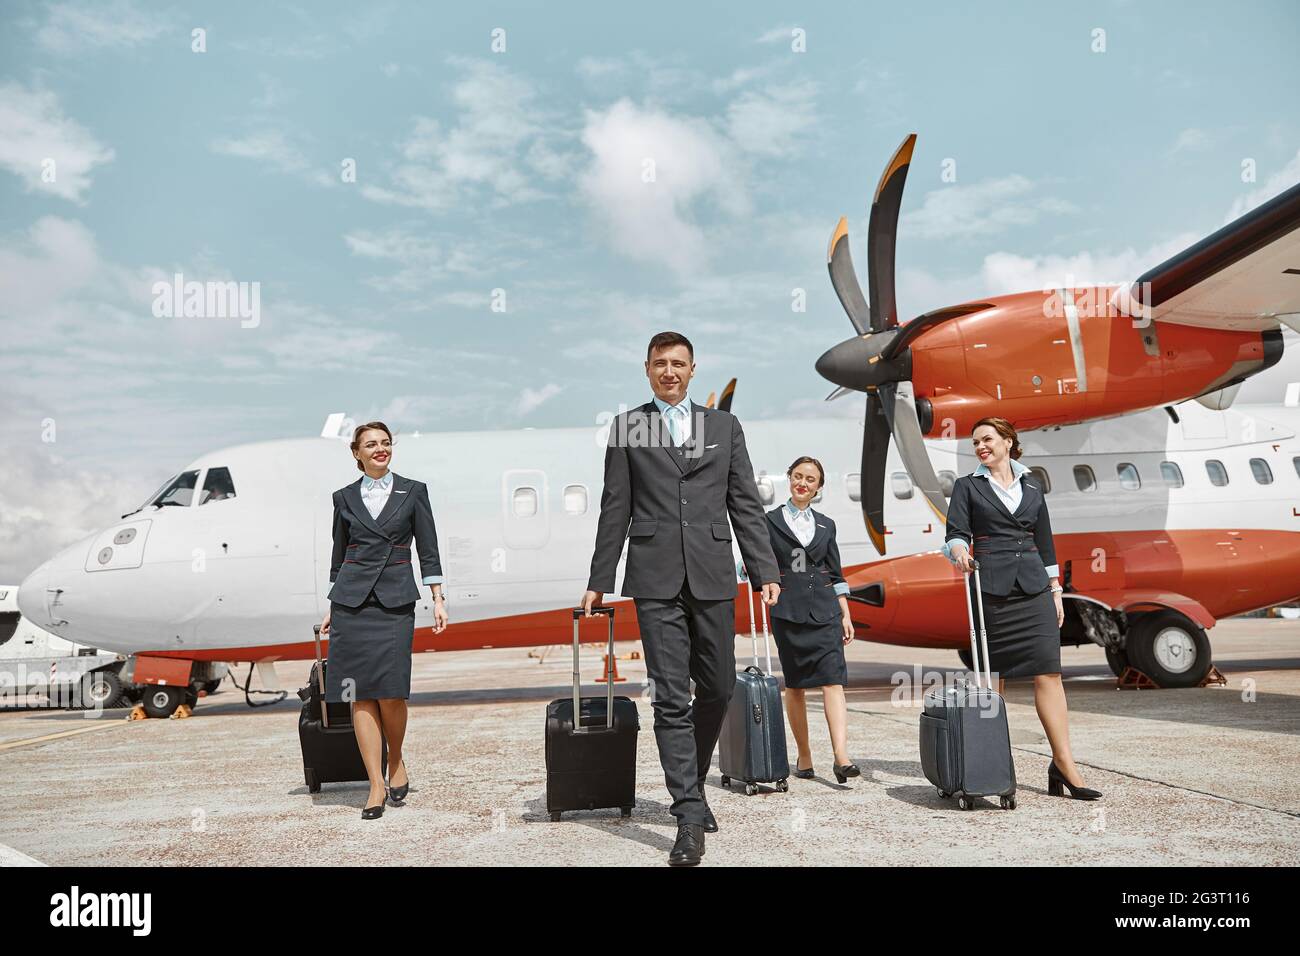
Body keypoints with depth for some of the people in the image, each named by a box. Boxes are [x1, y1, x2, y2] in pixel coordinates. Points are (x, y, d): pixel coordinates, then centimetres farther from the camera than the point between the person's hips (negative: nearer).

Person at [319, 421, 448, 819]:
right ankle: (377, 785, 4)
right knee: (360, 695, -2)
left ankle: (396, 762, 17)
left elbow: (427, 550, 5)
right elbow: (339, 556, 16)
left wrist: (438, 599, -1)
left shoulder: (413, 491, 6)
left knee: (390, 691, -10)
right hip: (352, 600, 2)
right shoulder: (345, 497, 10)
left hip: (395, 600, -2)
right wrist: (331, 607, 14)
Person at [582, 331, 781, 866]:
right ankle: (690, 815, 2)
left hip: (713, 578, 2)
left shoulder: (724, 426, 13)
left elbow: (745, 504, 10)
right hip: (655, 579, -2)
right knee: (671, 698, -3)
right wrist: (599, 581, 6)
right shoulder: (626, 428, 9)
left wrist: (764, 571, 2)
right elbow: (615, 510, 8)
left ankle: (690, 780, 32)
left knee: (717, 689, 8)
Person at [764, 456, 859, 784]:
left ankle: (842, 757, -17)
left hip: (824, 610, 2)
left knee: (833, 680, -10)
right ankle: (803, 756, 16)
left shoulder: (826, 525, 13)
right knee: (794, 685, 4)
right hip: (788, 611, -1)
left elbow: (836, 574, 14)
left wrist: (846, 615, 9)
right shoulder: (770, 521, 6)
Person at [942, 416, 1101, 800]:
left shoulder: (1031, 486, 14)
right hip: (990, 587, -2)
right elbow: (955, 533, -4)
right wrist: (960, 552, -26)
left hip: (1033, 587, 3)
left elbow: (1044, 541, 16)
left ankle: (1063, 764, -5)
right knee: (993, 676, 2)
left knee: (1049, 671, -5)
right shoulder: (967, 486, 6)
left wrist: (1055, 590, 13)